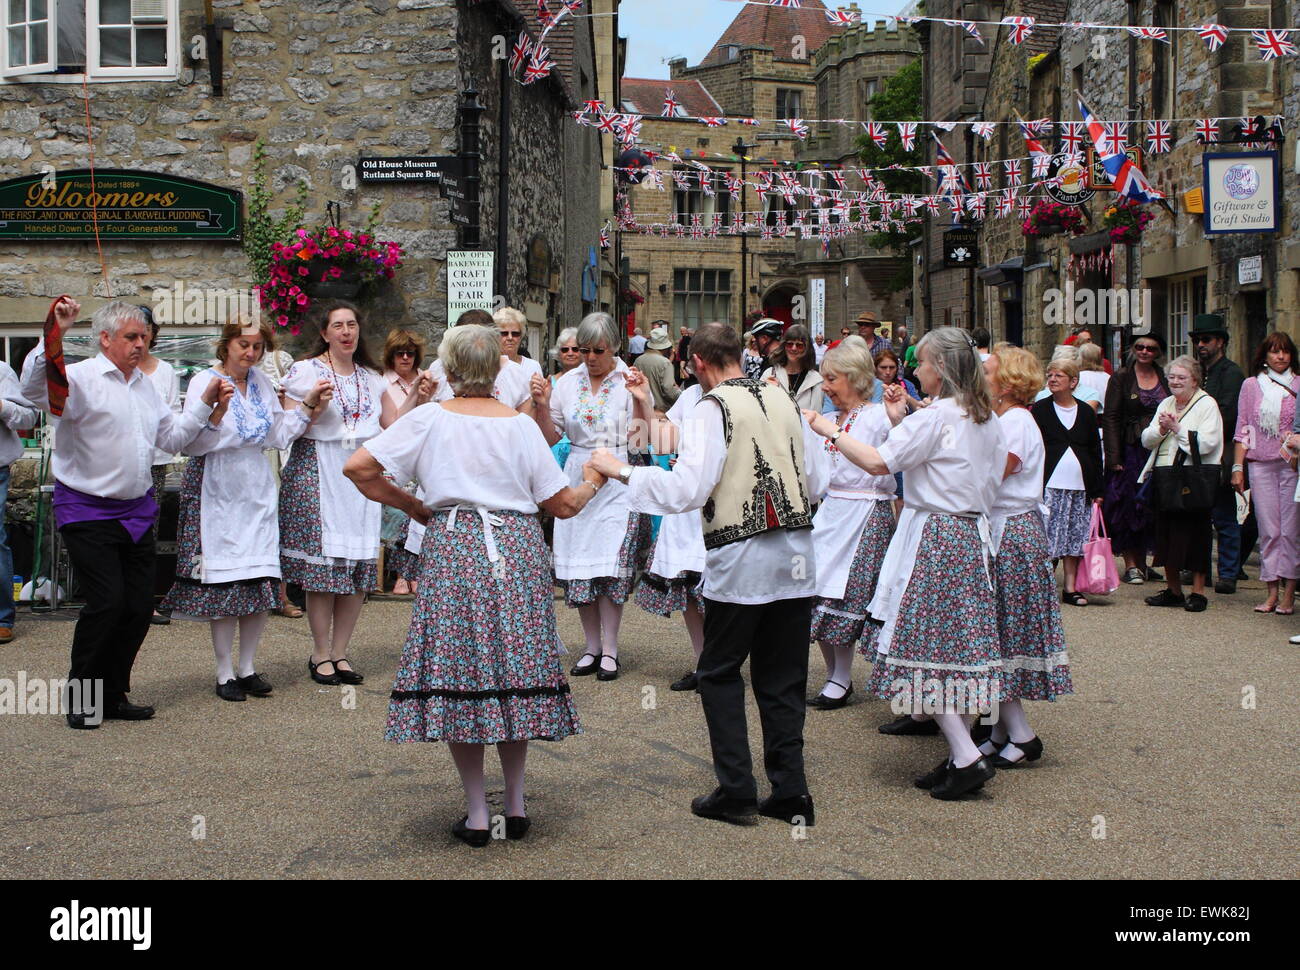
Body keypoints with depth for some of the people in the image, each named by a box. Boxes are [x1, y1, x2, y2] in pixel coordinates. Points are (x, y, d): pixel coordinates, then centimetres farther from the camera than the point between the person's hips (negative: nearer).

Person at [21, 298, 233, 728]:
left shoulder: (145, 385, 16)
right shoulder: (81, 378, -8)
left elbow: (170, 436, 22)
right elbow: (34, 388, -27)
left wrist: (207, 406, 12)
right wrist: (54, 333, -36)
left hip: (137, 511, 7)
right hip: (88, 512, -7)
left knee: (139, 605, 5)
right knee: (107, 601, -13)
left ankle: (113, 696, 19)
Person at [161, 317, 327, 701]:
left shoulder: (261, 382, 12)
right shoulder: (204, 382, -6)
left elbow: (278, 435, 13)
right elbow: (192, 442, -14)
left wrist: (309, 405, 7)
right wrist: (209, 407, -28)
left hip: (257, 491, 5)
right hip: (217, 493, -5)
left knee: (263, 580, 2)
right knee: (223, 582, -3)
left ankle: (248, 666, 15)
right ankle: (225, 672, 8)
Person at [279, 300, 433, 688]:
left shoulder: (371, 377, 16)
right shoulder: (305, 372, 1)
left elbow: (391, 425, 14)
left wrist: (417, 400, 2)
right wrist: (314, 407, -18)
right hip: (317, 474, -5)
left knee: (359, 568, 2)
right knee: (322, 564, -6)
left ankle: (340, 652, 13)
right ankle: (321, 653, 5)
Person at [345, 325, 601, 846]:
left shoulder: (428, 419, -1)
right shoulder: (521, 425, 2)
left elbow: (357, 467, -5)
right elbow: (563, 505, 5)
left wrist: (412, 506, 7)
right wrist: (595, 480, 24)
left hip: (453, 549, -2)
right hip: (518, 551, 2)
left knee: (457, 677, 4)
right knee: (516, 669, 11)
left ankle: (477, 814, 6)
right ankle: (516, 804, 16)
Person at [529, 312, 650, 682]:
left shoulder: (630, 381, -2)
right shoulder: (567, 382, 7)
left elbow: (639, 440, -9)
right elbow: (550, 437, 8)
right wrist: (542, 405, -7)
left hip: (617, 483, -4)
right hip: (577, 481, 4)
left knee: (611, 565, -8)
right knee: (578, 565, 4)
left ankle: (610, 649, 2)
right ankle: (592, 647, 16)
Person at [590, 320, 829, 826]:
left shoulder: (713, 408, -10)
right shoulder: (783, 400, 7)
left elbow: (686, 490, -19)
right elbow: (817, 483, 12)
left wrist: (621, 470, -10)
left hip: (741, 558, -5)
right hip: (796, 556, 5)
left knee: (720, 673, 9)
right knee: (783, 678, 12)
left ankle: (737, 792, 8)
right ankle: (790, 793, 13)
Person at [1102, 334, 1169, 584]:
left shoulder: (1165, 379, 11)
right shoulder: (1121, 380, 0)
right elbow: (1110, 418, -5)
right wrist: (1114, 456, -13)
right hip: (1130, 450, -3)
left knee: (1151, 506, 6)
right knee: (1129, 505, -3)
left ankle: (1141, 562, 16)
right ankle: (1130, 564, 3)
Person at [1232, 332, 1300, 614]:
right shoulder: (1251, 386, 8)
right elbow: (1242, 430, 9)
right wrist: (1237, 467, 3)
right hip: (1260, 464, 1)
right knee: (1268, 530, 1)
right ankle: (1272, 593, 5)